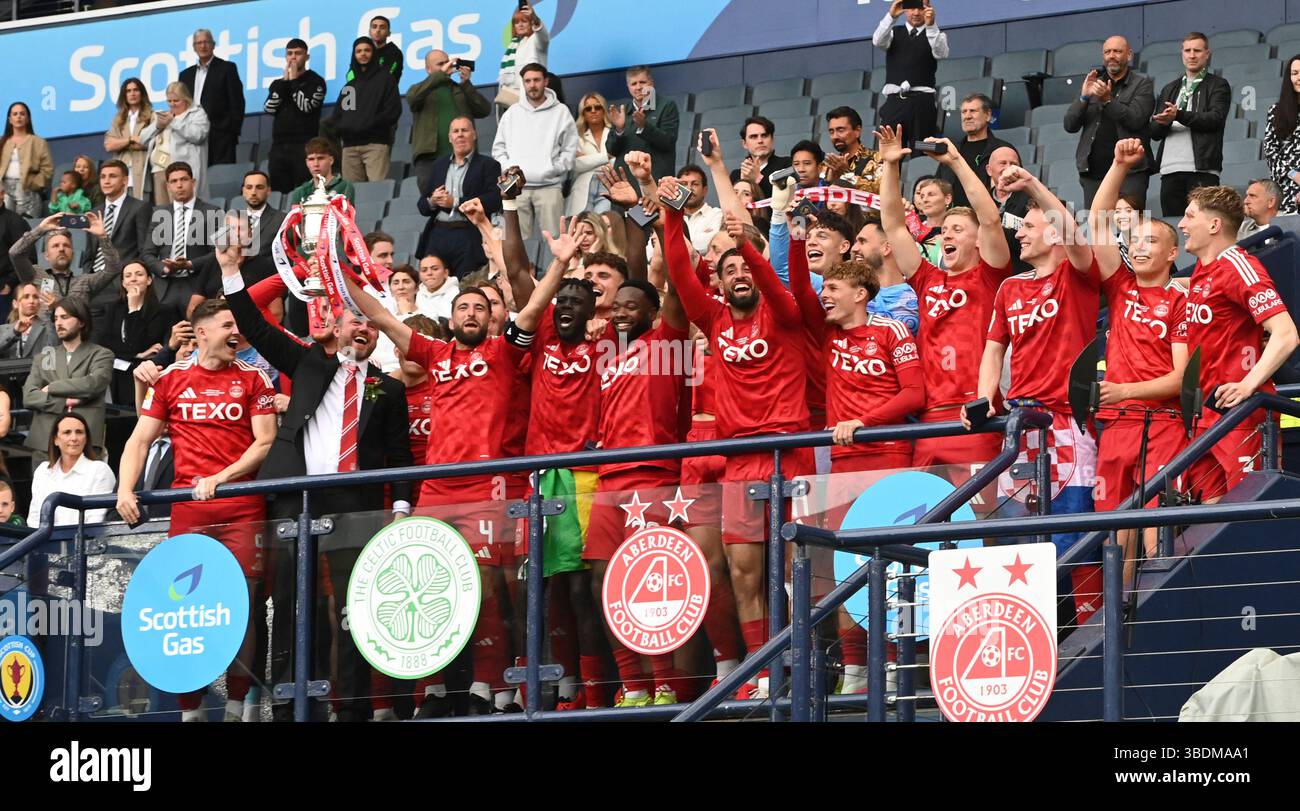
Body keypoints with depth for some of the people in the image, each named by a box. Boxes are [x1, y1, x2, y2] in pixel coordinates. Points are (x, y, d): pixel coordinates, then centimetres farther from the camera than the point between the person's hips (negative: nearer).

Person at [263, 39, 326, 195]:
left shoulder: (315, 82, 5)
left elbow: (306, 106, -9)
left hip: (304, 146, -5)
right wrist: (285, 81, 1)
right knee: (277, 193, -1)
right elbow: (269, 108, 4)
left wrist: (294, 81, -2)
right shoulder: (278, 84, 19)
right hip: (279, 147, 5)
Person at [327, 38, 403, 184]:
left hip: (376, 144, -5)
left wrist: (367, 126, -11)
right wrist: (338, 128, -3)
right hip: (350, 145, 5)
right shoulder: (350, 85, 25)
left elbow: (393, 111, -1)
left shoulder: (385, 79, 11)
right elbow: (337, 115, 21)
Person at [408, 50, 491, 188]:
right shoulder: (420, 90, 16)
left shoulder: (462, 90, 21)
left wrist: (466, 84, -2)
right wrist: (441, 74, -11)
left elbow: (485, 110, 8)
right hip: (429, 157, -2)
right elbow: (413, 98, -9)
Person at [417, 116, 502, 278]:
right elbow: (422, 206, 20)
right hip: (438, 235, 4)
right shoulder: (439, 165, 21)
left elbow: (494, 201, -8)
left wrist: (456, 203, -11)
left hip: (469, 239, -4)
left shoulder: (487, 165, 6)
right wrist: (432, 202, -5)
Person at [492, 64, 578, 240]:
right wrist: (508, 168, 1)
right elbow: (498, 148, 17)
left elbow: (570, 148, 5)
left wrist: (555, 169, -6)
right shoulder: (512, 114, 15)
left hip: (549, 186, -2)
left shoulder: (561, 112, 6)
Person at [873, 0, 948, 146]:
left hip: (922, 101, -1)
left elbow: (941, 53, -11)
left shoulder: (936, 35, 10)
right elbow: (878, 41, -5)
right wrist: (891, 16, -21)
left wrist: (931, 25, -27)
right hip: (894, 100, 1)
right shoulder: (894, 33, 15)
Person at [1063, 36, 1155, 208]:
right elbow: (1070, 125, 10)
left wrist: (1108, 100, -18)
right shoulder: (1094, 84, 17)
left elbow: (1136, 120, -8)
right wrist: (1084, 97, -5)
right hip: (1093, 170, 4)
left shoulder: (1142, 84, 7)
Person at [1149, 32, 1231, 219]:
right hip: (1170, 169, 5)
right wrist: (1165, 122, -8)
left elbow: (1216, 118, -9)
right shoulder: (1170, 89, 23)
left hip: (1202, 169, -5)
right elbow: (1154, 132, 17)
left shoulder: (1218, 85, 8)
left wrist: (1179, 116, -19)